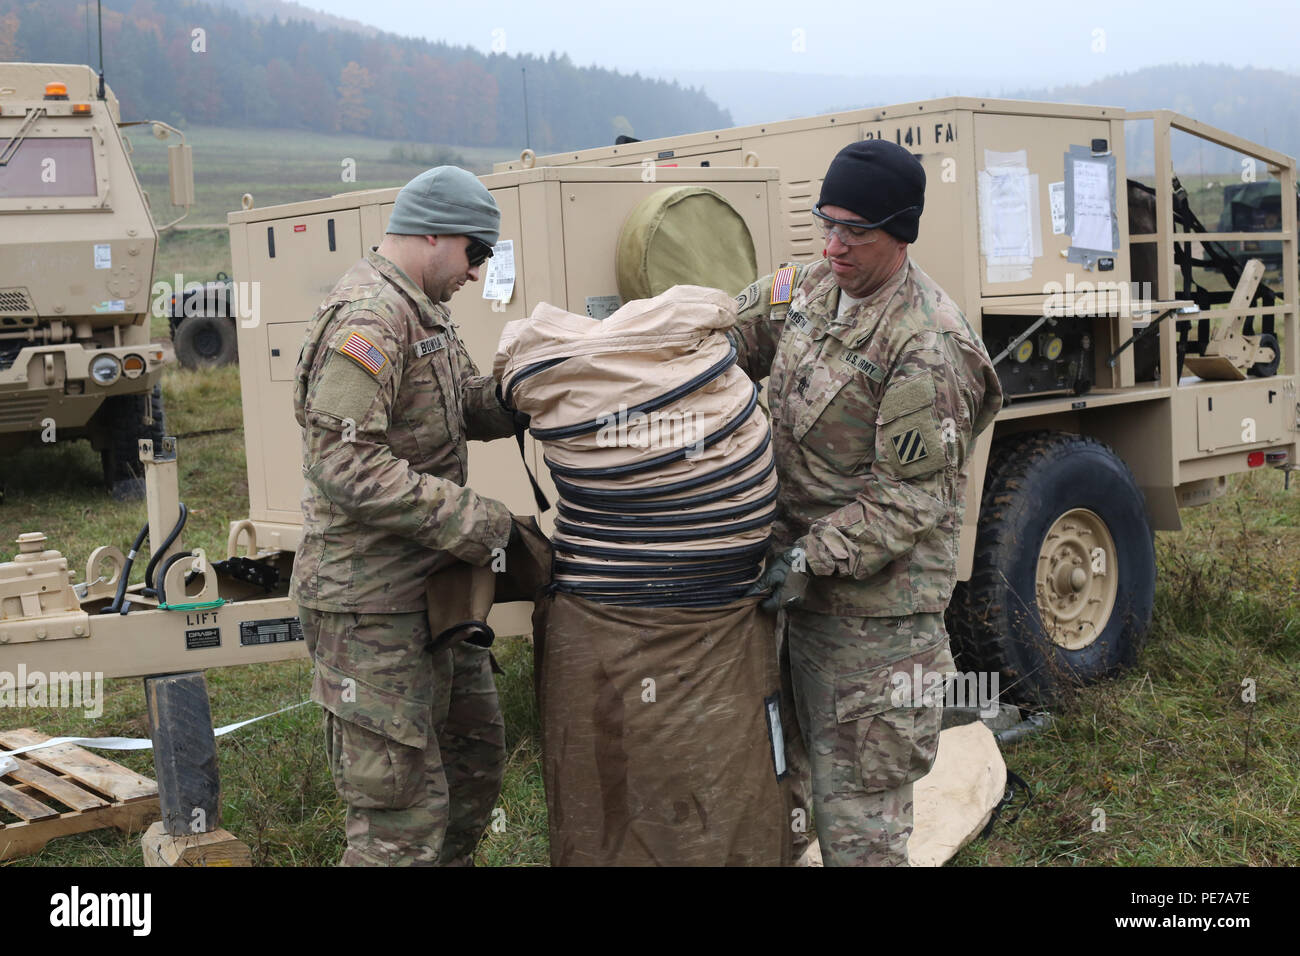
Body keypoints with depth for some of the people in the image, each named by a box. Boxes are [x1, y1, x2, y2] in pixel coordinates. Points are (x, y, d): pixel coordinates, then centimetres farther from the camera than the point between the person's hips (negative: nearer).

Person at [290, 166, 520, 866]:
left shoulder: (422, 312, 15)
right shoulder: (368, 317, -19)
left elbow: (473, 404, 18)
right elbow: (344, 464, -26)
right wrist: (479, 523, -24)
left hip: (427, 587, 11)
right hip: (373, 604, -11)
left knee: (475, 754, 21)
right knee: (404, 808, -5)